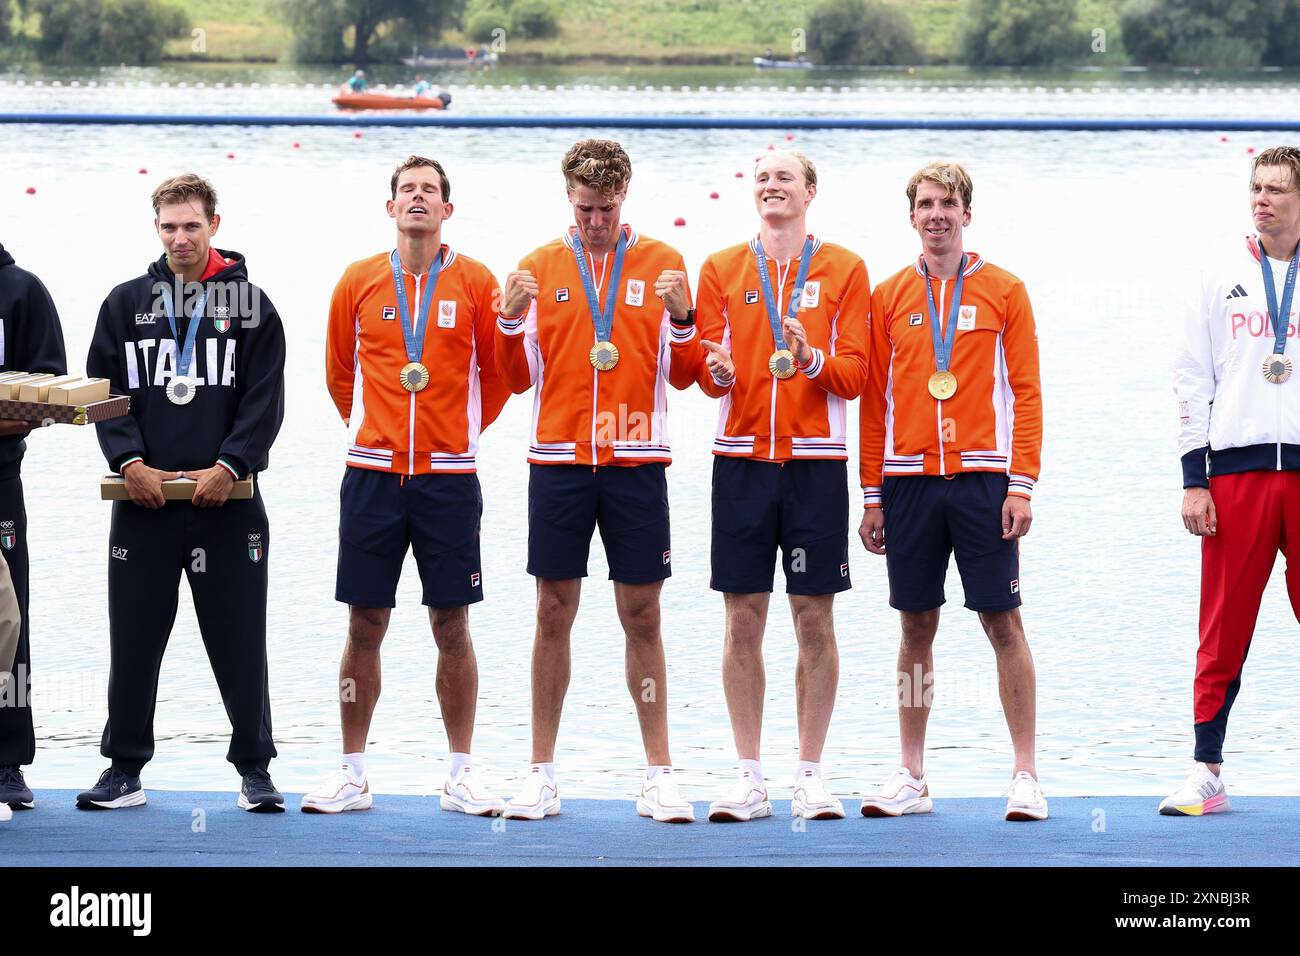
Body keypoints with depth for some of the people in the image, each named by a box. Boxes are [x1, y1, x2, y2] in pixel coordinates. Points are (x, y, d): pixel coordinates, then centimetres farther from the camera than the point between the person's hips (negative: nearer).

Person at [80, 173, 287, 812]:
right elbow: (103, 391, 6)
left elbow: (265, 400, 0)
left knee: (240, 643, 1)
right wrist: (129, 461, -9)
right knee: (134, 641, 4)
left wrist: (229, 466, -13)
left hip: (226, 501, -2)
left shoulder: (250, 304, 5)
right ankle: (125, 769, 13)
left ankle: (255, 770, 10)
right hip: (143, 499, 2)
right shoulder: (126, 303, 10)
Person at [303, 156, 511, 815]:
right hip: (372, 475, 1)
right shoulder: (359, 281, 5)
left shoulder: (475, 283, 1)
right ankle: (353, 775, 9)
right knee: (365, 627, 3)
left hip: (449, 477, -1)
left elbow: (497, 375, 9)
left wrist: (462, 431, 8)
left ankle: (461, 776, 9)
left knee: (452, 625, 2)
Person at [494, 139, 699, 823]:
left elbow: (681, 375, 5)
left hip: (635, 463, -1)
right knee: (553, 615, 2)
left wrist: (682, 318, -13)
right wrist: (511, 319, -9)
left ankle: (658, 777, 5)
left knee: (642, 616, 1)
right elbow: (517, 378, 8)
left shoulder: (661, 264, 5)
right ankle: (541, 775, 7)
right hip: (558, 463, 1)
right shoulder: (539, 268, 7)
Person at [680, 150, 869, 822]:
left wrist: (811, 360, -20)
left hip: (816, 462, -1)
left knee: (815, 619, 0)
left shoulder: (844, 270, 5)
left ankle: (810, 777, 6)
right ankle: (749, 780, 6)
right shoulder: (722, 269, 9)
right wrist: (719, 371, -17)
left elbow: (854, 374, 0)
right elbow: (708, 373, 6)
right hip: (742, 458, 1)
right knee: (744, 619, 1)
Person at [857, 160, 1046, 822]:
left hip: (982, 479, -2)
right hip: (907, 481, 2)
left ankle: (1026, 776, 2)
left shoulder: (1004, 291, 4)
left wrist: (1022, 484, -7)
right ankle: (911, 779, 11)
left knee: (1004, 623, -2)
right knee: (917, 626, 6)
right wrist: (872, 494, 5)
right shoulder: (888, 297, 10)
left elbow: (1025, 393, 1)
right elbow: (874, 398, 10)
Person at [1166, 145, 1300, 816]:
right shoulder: (1222, 279, 10)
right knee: (1223, 630, 0)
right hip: (1236, 470, 0)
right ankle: (1206, 772, 4)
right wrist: (1194, 480, 2)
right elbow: (1192, 382, 9)